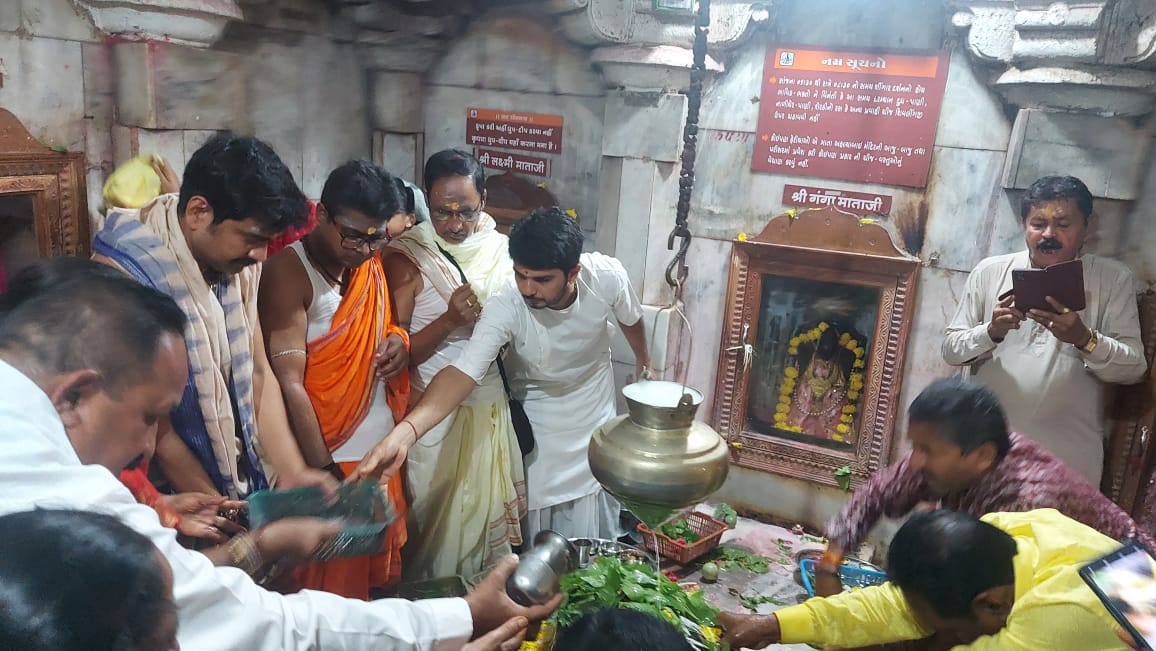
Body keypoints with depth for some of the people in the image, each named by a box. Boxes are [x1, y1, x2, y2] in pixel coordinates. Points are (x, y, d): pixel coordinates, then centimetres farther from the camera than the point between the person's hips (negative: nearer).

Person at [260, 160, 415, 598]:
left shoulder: (371, 265, 4)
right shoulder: (290, 272, -16)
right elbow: (290, 385, -19)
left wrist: (398, 340, -3)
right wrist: (323, 472, -20)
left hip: (381, 453, 7)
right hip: (329, 457, -6)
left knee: (375, 577, 18)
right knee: (330, 592, 6)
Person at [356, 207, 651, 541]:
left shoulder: (608, 277, -27)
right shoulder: (505, 308, -36)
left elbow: (630, 318, -4)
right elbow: (463, 373, -46)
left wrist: (643, 358, 16)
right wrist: (403, 433, -62)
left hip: (596, 404, 3)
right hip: (539, 416, -2)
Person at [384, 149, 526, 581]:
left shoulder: (501, 249, 2)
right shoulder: (408, 257, -11)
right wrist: (449, 321, -24)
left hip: (489, 410, 4)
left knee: (487, 510, 16)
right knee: (437, 525, 8)